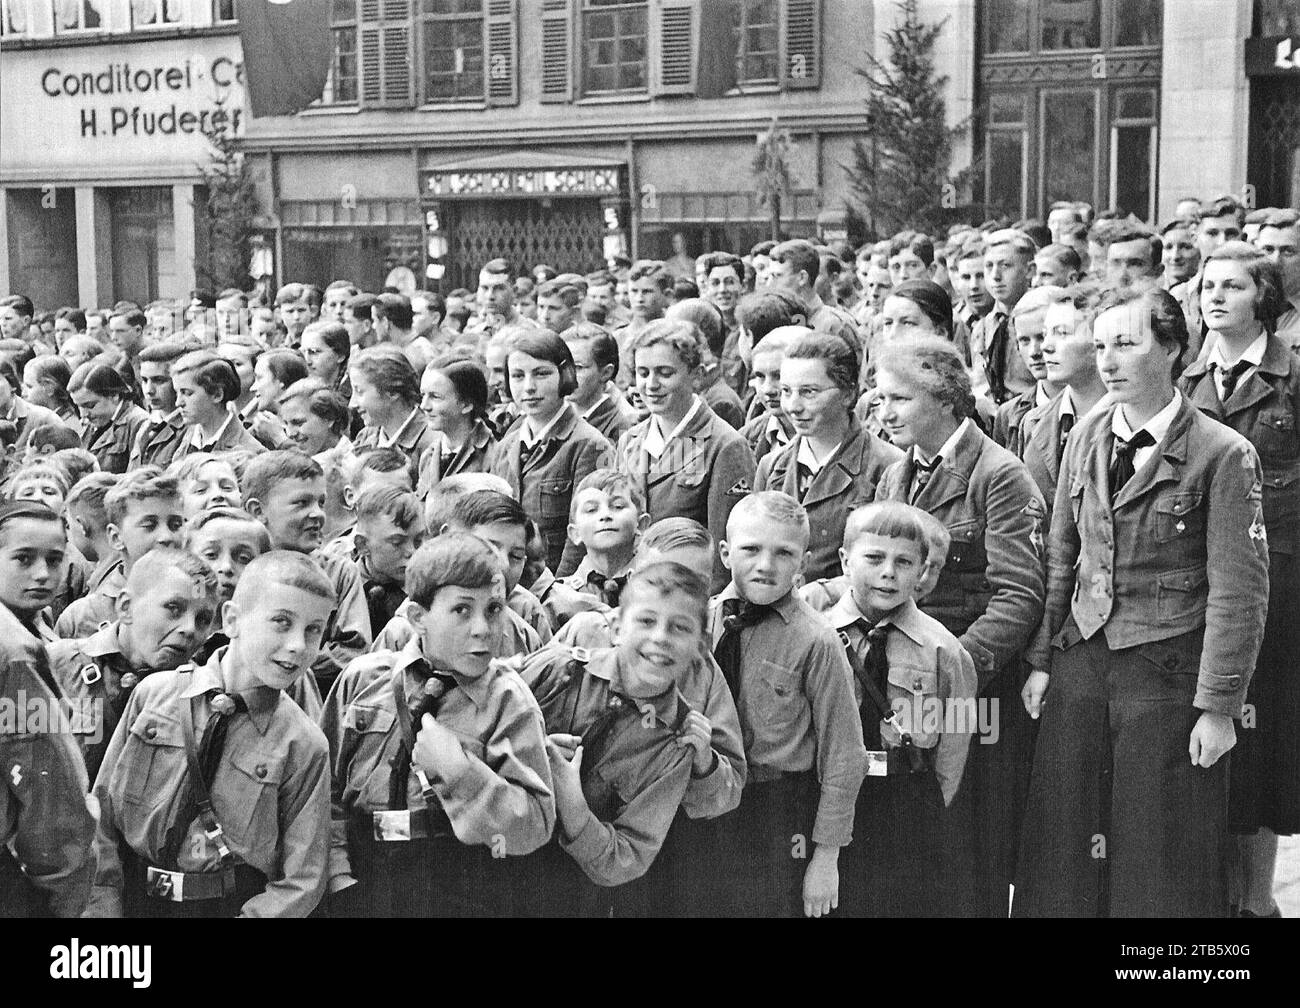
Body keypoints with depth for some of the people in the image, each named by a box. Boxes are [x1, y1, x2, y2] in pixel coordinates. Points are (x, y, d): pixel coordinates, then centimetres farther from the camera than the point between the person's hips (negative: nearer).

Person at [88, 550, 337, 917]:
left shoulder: (304, 746, -7)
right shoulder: (153, 695, -2)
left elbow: (302, 881, -7)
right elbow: (102, 815, 2)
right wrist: (105, 906, -7)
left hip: (239, 906, 0)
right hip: (133, 900, 0)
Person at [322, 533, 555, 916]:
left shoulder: (508, 700, -6)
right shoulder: (363, 679, 0)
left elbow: (535, 827, -12)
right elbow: (325, 791, 3)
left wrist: (457, 770, -20)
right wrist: (339, 877, -7)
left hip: (465, 897, -1)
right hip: (363, 887, 2)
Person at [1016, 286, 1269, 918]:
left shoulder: (1222, 454, -9)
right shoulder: (1086, 438, 7)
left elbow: (1238, 591, -9)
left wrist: (1219, 706, -11)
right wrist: (1041, 660, 8)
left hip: (1168, 674, -5)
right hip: (1080, 661, 5)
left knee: (1159, 862, 4)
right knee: (1064, 853, 7)